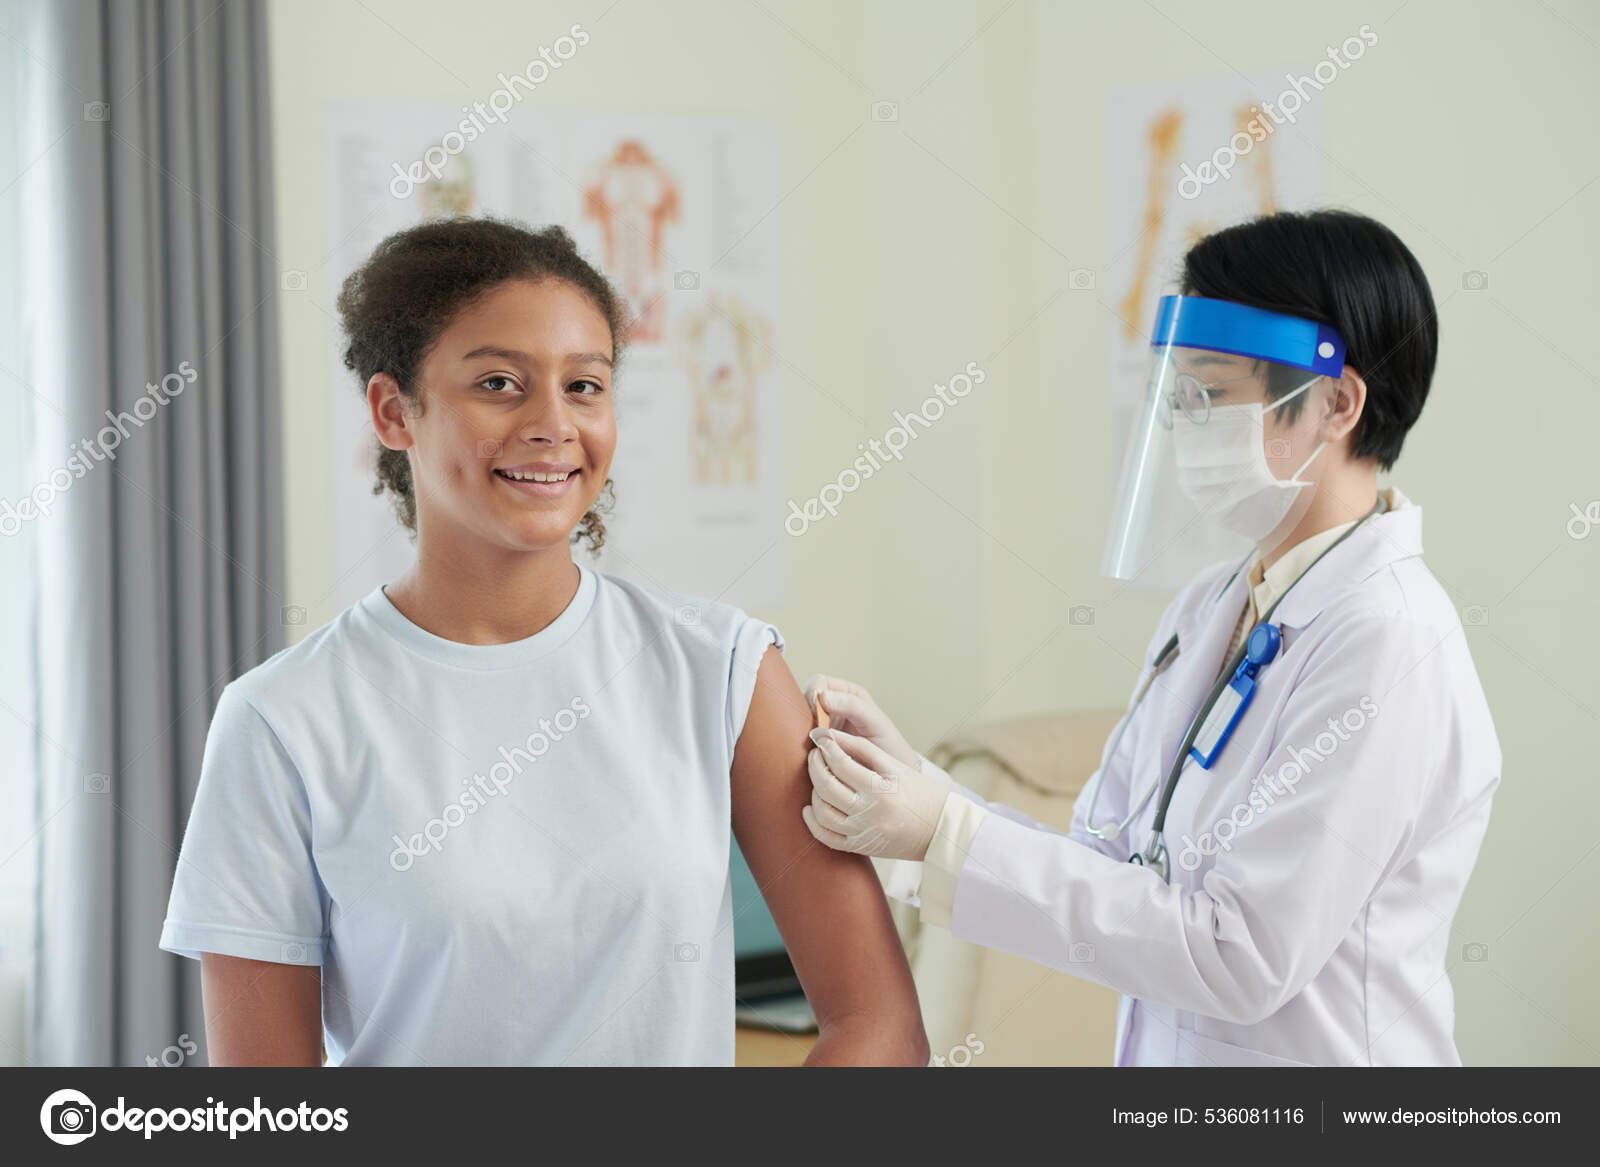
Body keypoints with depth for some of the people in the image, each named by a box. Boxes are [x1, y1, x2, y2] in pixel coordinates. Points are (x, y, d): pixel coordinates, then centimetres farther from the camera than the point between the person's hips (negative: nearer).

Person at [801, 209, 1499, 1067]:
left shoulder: (1390, 641, -19)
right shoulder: (1210, 609, 5)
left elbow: (1243, 956, -23)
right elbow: (1106, 866, 5)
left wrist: (943, 834, -23)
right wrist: (906, 778, -9)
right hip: (1164, 1046, 7)